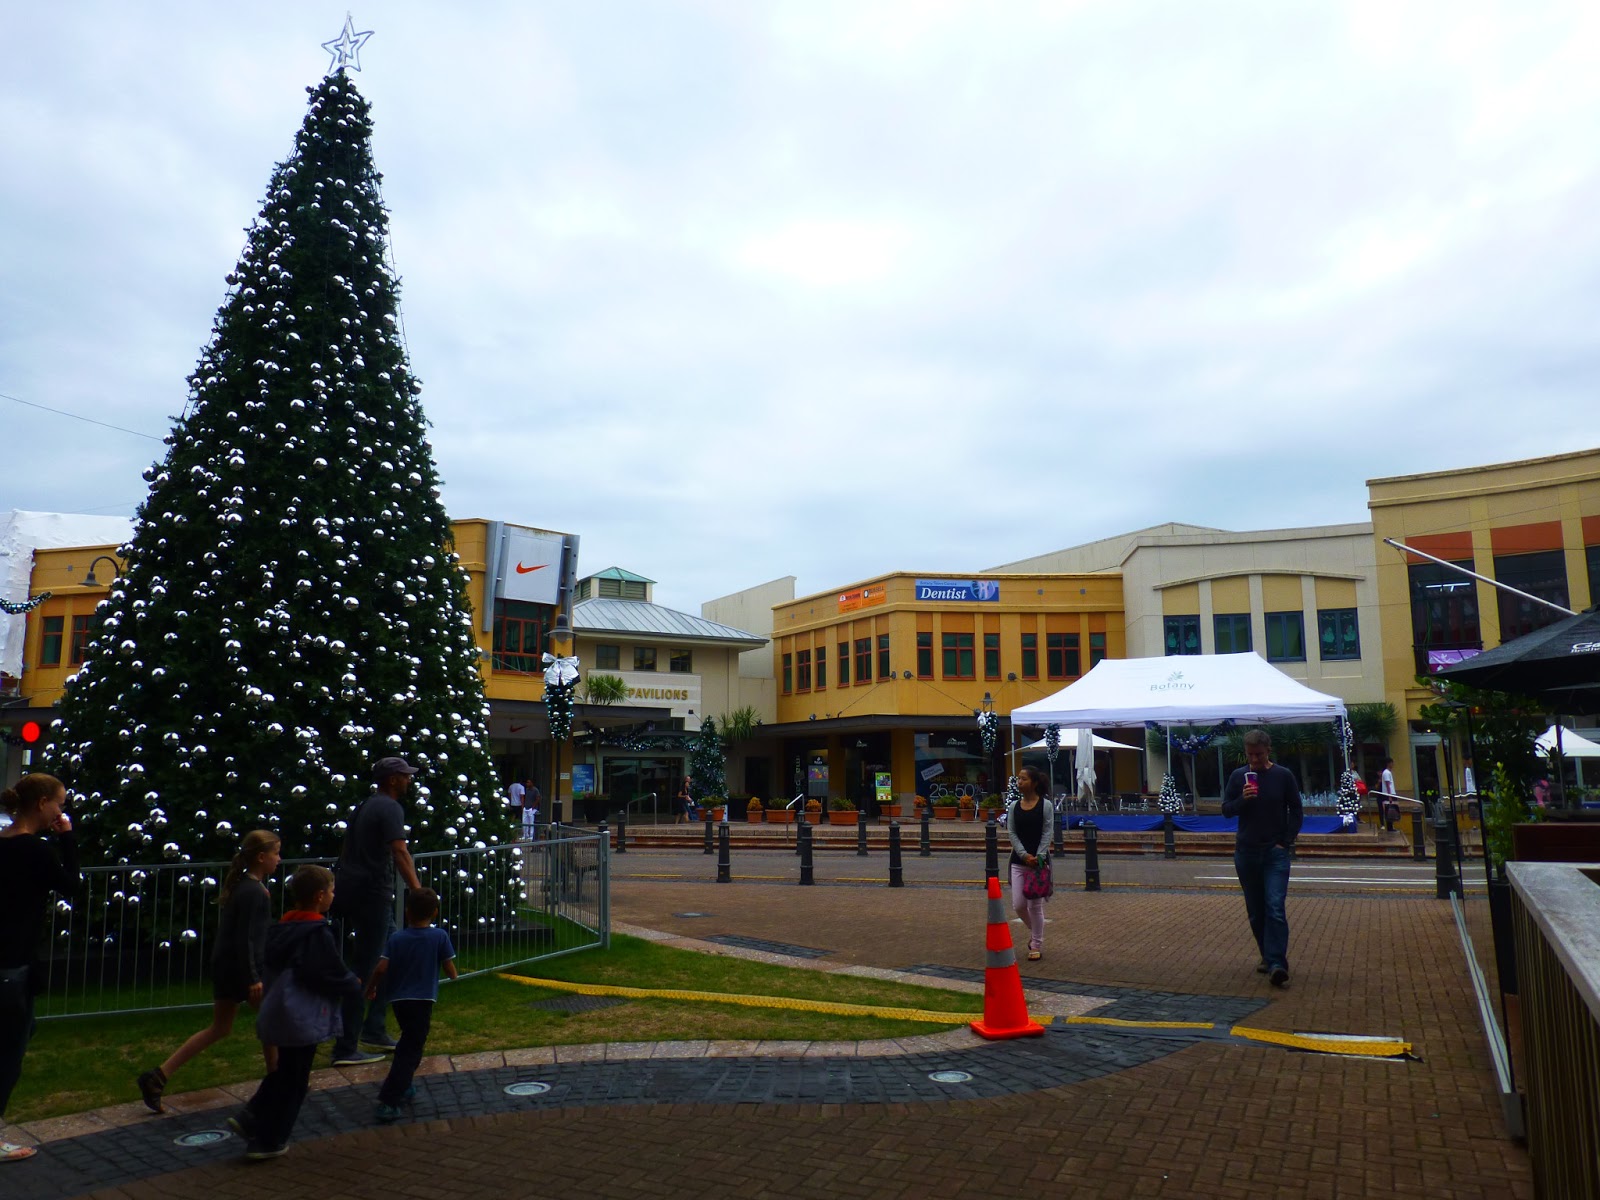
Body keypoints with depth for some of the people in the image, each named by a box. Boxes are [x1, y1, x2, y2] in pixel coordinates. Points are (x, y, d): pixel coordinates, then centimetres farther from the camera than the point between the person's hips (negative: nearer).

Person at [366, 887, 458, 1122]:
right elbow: (450, 969, -4)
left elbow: (381, 968, -8)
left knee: (408, 1041, 27)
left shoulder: (396, 938, 0)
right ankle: (388, 1101, -11)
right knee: (412, 1050, -1)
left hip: (398, 999, 4)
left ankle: (402, 1087, 37)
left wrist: (371, 988, 9)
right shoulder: (440, 937, -5)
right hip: (423, 1000, -4)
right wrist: (453, 975, 19)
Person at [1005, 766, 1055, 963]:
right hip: (1018, 861, 4)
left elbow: (1048, 833, -7)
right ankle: (1034, 931, 31)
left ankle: (1037, 945, 15)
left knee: (1035, 904, 0)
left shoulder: (1046, 805, -5)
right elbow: (1011, 833, 1)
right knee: (1018, 904, 3)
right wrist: (1025, 855, -11)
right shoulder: (1014, 806, 5)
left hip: (1039, 860, -4)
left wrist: (1038, 857, -16)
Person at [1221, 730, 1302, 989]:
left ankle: (1277, 965, -18)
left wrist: (1286, 842, -4)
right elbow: (1226, 810, 3)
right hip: (1246, 851, 3)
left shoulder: (1283, 776, -1)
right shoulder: (1238, 776, 3)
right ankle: (1268, 957, 25)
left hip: (1276, 852, -3)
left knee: (1275, 908, -14)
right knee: (1256, 912, 11)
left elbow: (1296, 811, 4)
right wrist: (1242, 799, -16)